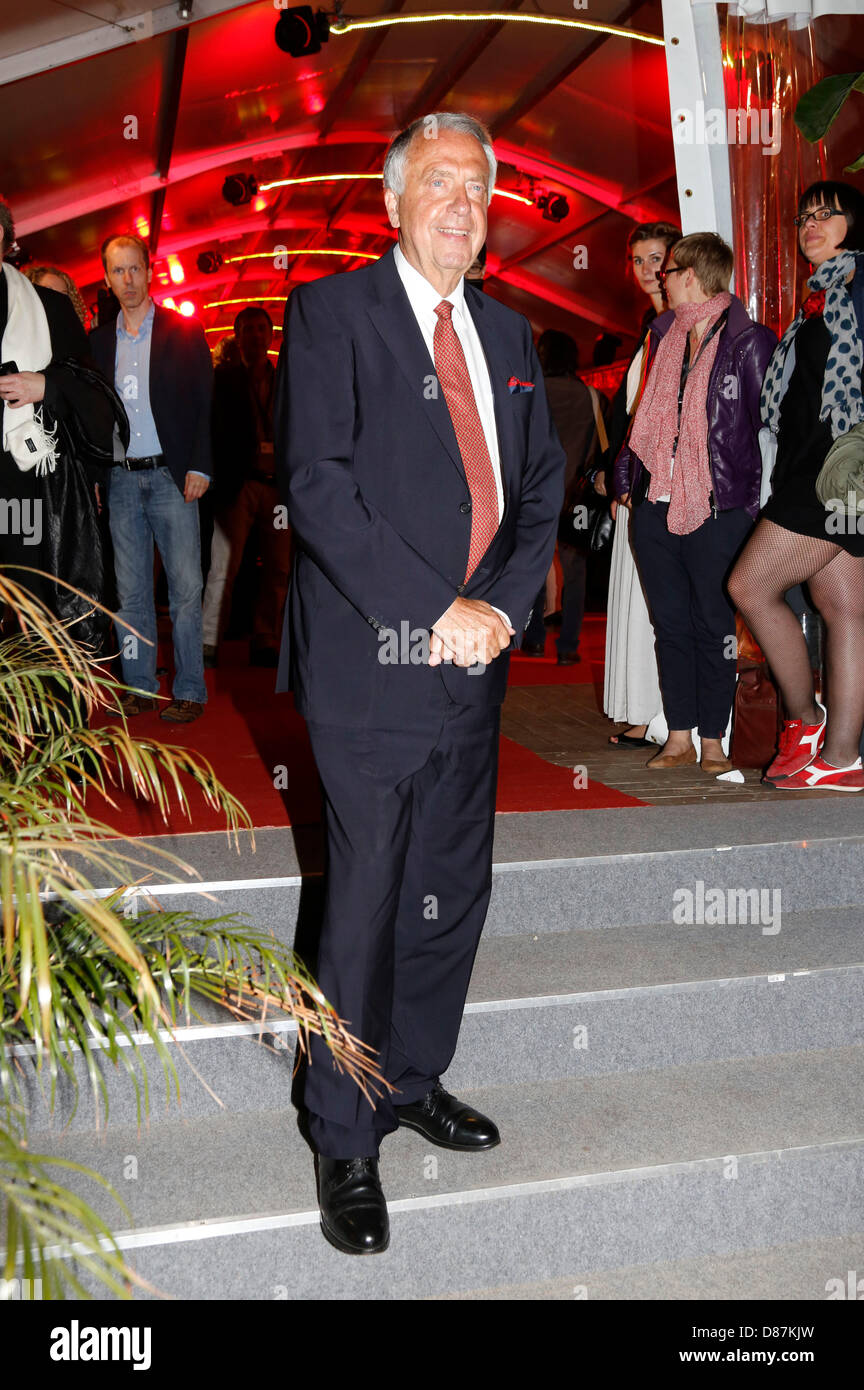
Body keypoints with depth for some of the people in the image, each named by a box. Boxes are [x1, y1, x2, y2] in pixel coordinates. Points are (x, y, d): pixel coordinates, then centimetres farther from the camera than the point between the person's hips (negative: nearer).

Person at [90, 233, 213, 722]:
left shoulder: (184, 331, 4)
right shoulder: (99, 340, 13)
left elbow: (206, 403, 0)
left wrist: (200, 467, -10)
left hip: (171, 477, -3)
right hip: (120, 480, 3)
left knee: (186, 586, -5)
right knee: (131, 590, 6)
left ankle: (190, 691, 1)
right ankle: (139, 686, 13)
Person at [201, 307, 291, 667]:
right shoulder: (222, 378, 9)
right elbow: (213, 428, 3)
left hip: (278, 485, 3)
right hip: (238, 484, -3)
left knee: (279, 568, 1)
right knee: (224, 565, -8)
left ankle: (265, 644, 9)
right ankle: (209, 643, -6)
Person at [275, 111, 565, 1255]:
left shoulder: (508, 334, 17)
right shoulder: (331, 313, -3)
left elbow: (542, 483, 14)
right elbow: (318, 485, -13)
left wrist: (503, 605, -4)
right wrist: (438, 610, -17)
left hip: (474, 661, 6)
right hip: (373, 664, -6)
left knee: (455, 893, 14)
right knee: (367, 906, 0)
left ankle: (415, 1083, 34)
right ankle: (345, 1143, 17)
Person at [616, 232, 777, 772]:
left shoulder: (749, 341, -3)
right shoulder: (665, 336, 16)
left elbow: (767, 424, -2)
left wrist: (753, 501, -7)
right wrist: (626, 478, 14)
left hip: (718, 510, -6)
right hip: (657, 506, 6)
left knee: (714, 625, 2)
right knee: (671, 624, 8)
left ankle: (713, 741, 10)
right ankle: (679, 738, 15)